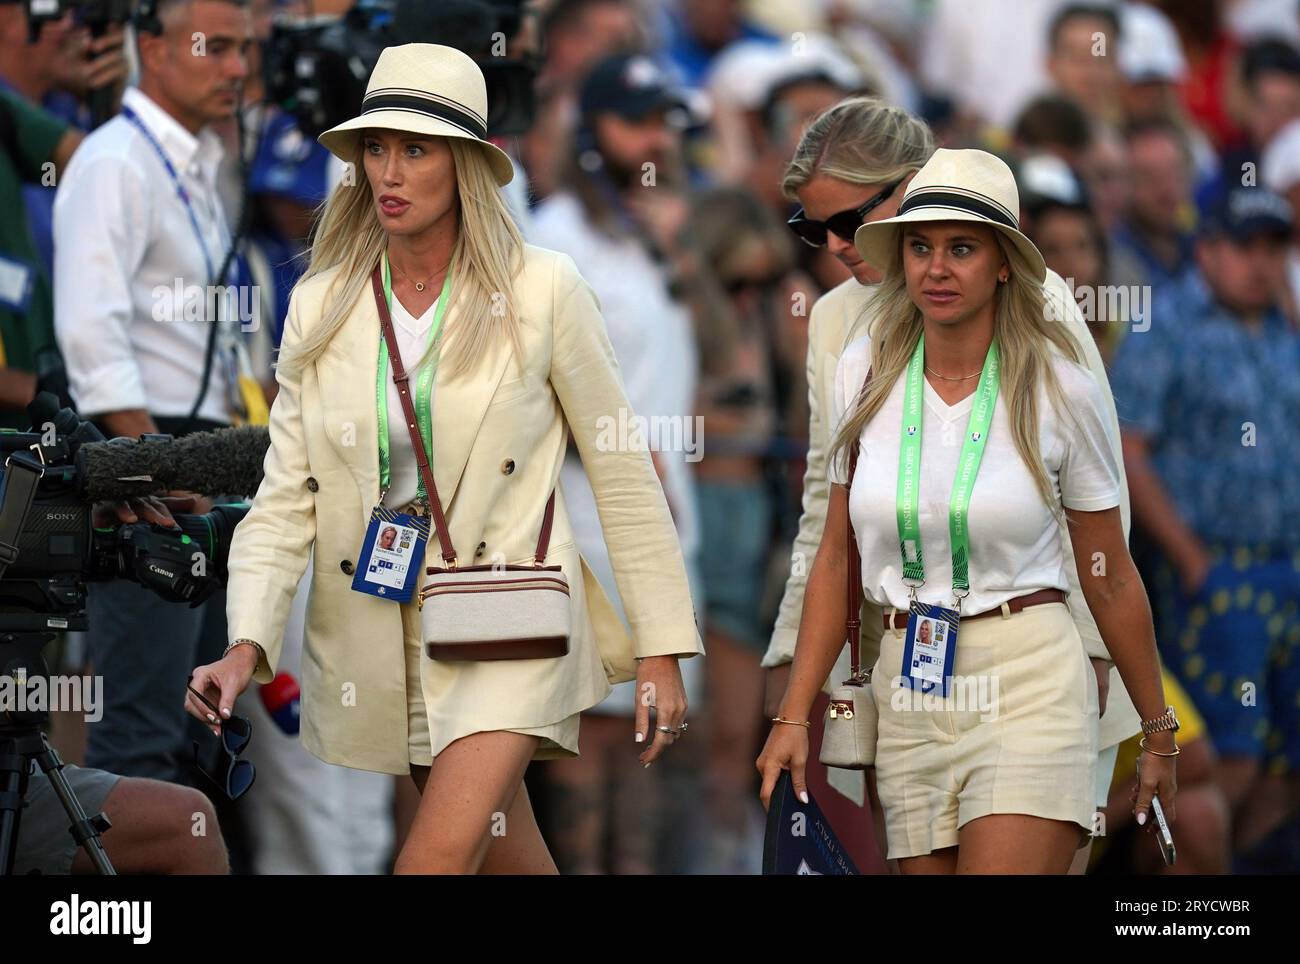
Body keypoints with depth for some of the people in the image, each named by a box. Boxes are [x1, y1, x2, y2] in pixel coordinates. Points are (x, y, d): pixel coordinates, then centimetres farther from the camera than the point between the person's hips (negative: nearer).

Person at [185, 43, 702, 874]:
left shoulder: (542, 293, -7)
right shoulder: (322, 308, 2)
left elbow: (622, 475, -1)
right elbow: (286, 500, 1)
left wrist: (661, 652, -2)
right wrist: (248, 644, -15)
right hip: (379, 641, 4)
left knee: (437, 860, -21)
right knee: (510, 866, 16)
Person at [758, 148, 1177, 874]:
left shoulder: (1059, 387, -4)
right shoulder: (865, 373, 4)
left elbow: (1111, 579, 4)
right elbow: (837, 558, 11)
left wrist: (1159, 732, 10)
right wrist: (794, 717, 6)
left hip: (1027, 682, -4)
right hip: (907, 696, 4)